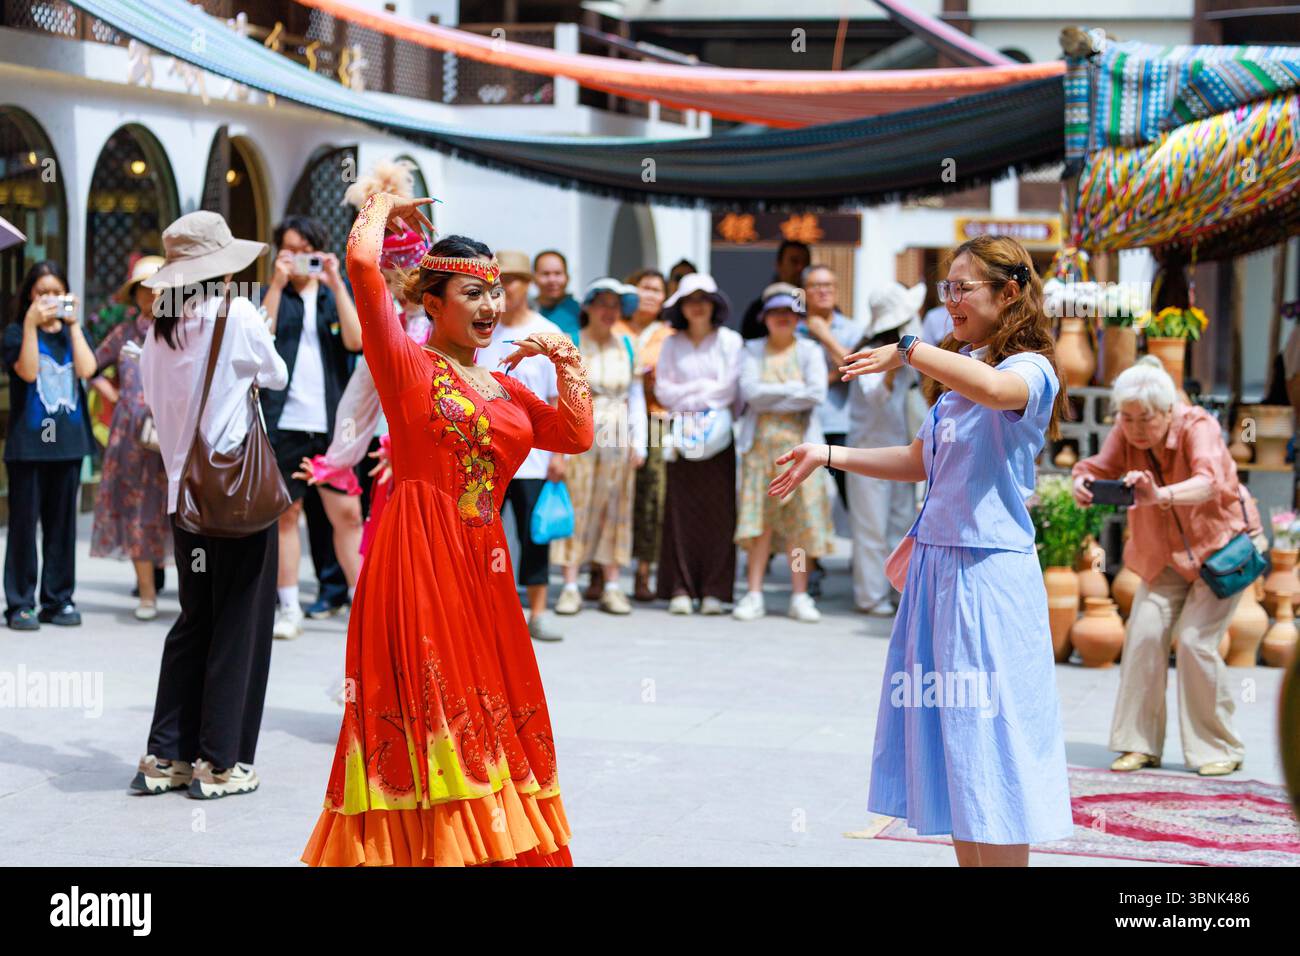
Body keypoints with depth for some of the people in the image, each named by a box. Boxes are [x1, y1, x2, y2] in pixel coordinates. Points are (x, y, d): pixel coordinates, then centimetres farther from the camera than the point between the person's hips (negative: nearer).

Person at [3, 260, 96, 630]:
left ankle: (58, 600, 13)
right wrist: (31, 325, -19)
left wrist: (73, 324, -7)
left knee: (62, 523, 7)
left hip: (68, 440, 3)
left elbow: (86, 369, -7)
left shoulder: (73, 332, 11)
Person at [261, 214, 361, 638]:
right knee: (286, 513, -3)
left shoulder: (335, 294, 13)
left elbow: (356, 340, -5)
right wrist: (277, 283, -11)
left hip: (332, 423, 1)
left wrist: (335, 283, -9)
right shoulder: (272, 294, 11)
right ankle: (289, 608, 2)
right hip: (286, 422, -1)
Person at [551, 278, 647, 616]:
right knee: (575, 508, -5)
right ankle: (570, 587, -2)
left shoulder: (627, 347, 11)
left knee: (614, 510, 4)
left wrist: (638, 442, 6)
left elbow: (636, 396, 13)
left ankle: (612, 587, 8)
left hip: (617, 439, 3)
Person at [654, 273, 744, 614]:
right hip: (681, 435, 1)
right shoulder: (671, 345, 12)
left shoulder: (730, 341, 6)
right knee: (681, 510, -3)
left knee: (719, 510, -4)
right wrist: (703, 387, -4)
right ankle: (681, 589, -1)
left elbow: (730, 389, -2)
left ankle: (715, 590, -2)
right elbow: (663, 390, 4)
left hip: (718, 433, -1)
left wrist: (686, 395, 1)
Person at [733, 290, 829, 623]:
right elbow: (749, 390, -5)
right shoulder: (753, 350, 11)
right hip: (760, 442, 0)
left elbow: (817, 394, -7)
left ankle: (799, 596, 0)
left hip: (799, 442, 0)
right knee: (759, 518, -3)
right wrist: (793, 389, -6)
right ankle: (754, 595, -2)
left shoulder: (810, 351, 9)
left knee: (800, 519, -3)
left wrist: (770, 398, -6)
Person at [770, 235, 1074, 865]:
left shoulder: (1031, 370, -8)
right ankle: (969, 862, 15)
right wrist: (828, 455, 21)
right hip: (936, 564, 8)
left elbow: (995, 388, -33)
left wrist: (909, 352, -27)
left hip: (990, 572, -8)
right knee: (946, 737, 9)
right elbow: (920, 462, 24)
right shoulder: (956, 377, 18)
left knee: (986, 742, -6)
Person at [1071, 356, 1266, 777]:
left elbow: (1209, 482, -43)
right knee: (1144, 632, -11)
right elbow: (1098, 467, -22)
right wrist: (1083, 484, -48)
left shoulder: (1198, 427, -26)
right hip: (1166, 555, 5)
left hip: (1223, 546, -5)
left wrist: (1161, 496, -63)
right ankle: (1140, 744, 1)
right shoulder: (1126, 434, -11)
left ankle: (1221, 749, 0)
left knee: (1194, 639, -15)